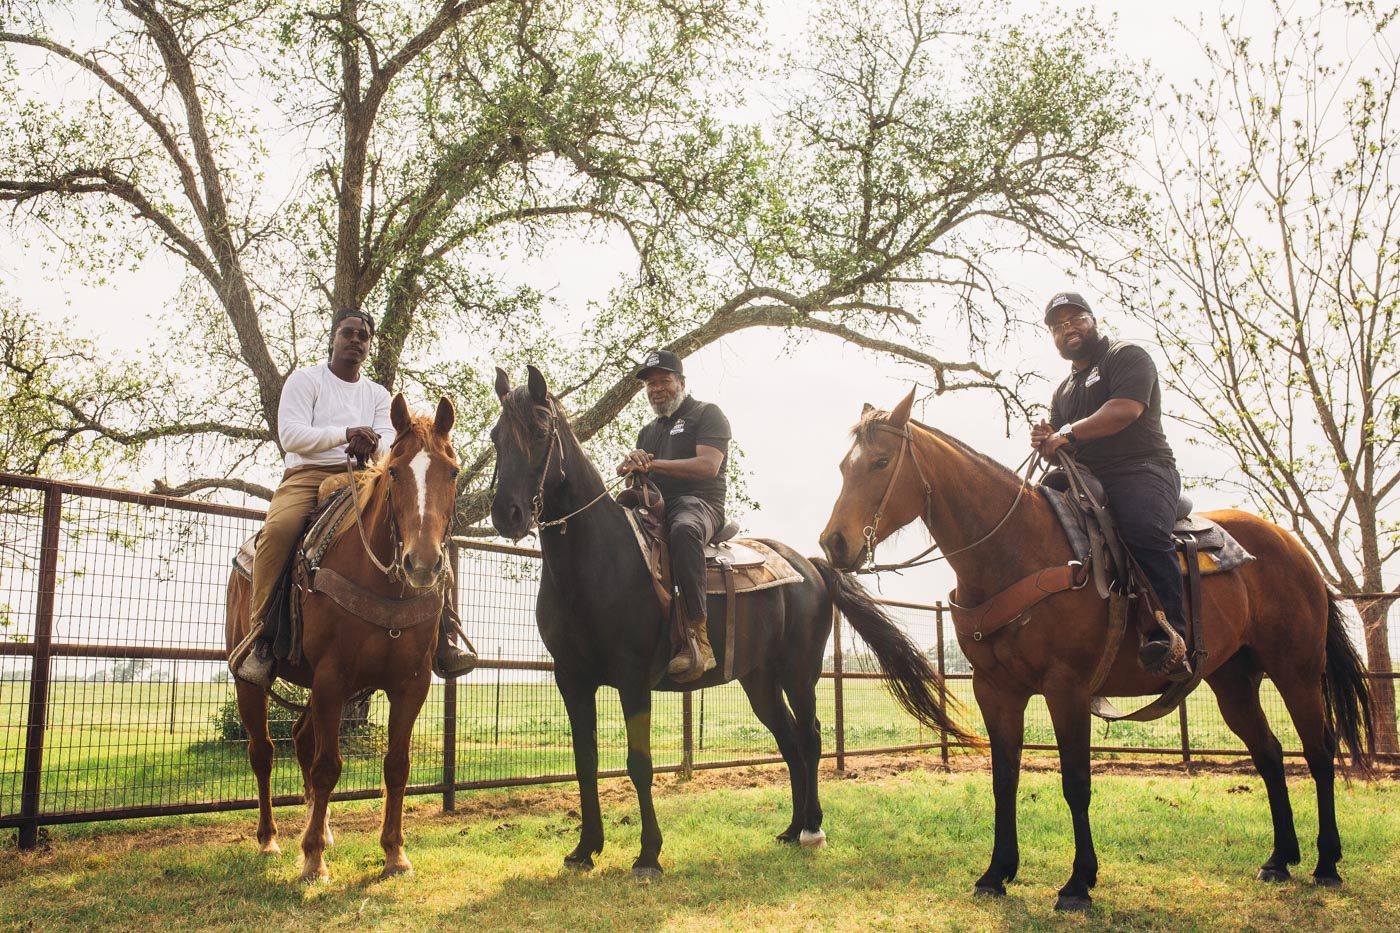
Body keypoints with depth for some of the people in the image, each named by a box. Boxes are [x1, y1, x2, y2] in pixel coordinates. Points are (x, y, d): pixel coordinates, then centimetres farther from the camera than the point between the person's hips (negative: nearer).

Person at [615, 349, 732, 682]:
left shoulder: (707, 413, 6)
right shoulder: (648, 431, 28)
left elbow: (708, 466, -10)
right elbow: (624, 471, 20)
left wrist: (653, 464, -14)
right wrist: (630, 464, -6)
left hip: (699, 502, -8)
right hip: (653, 506, 8)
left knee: (684, 529, -42)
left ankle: (698, 636, -43)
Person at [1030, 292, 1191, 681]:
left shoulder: (1128, 357, 6)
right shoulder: (1064, 390, 28)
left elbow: (1125, 409, -13)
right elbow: (1064, 451, 27)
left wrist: (1068, 434, -11)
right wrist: (1047, 442, 3)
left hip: (1141, 470, -8)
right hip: (1087, 482, 8)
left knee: (1143, 528, -36)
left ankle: (1170, 637, -40)